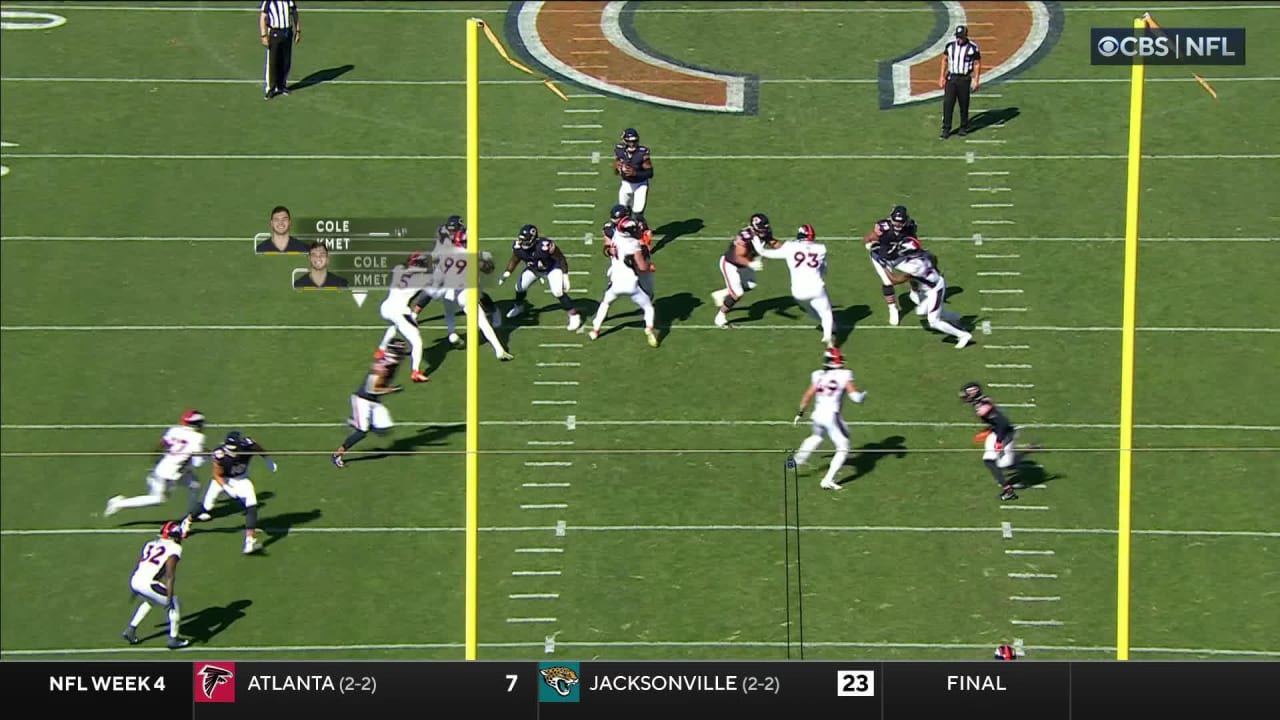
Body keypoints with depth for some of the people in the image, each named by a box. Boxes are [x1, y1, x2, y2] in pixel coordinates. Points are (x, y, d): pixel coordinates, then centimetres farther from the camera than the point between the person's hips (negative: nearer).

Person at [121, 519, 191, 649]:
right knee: (174, 605, 13)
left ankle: (131, 630, 31)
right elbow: (170, 575, -8)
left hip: (134, 581, 7)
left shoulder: (151, 544, 23)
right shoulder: (174, 548, 2)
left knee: (149, 601, 36)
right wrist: (170, 597, -8)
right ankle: (173, 639, 16)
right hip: (148, 584, -7)